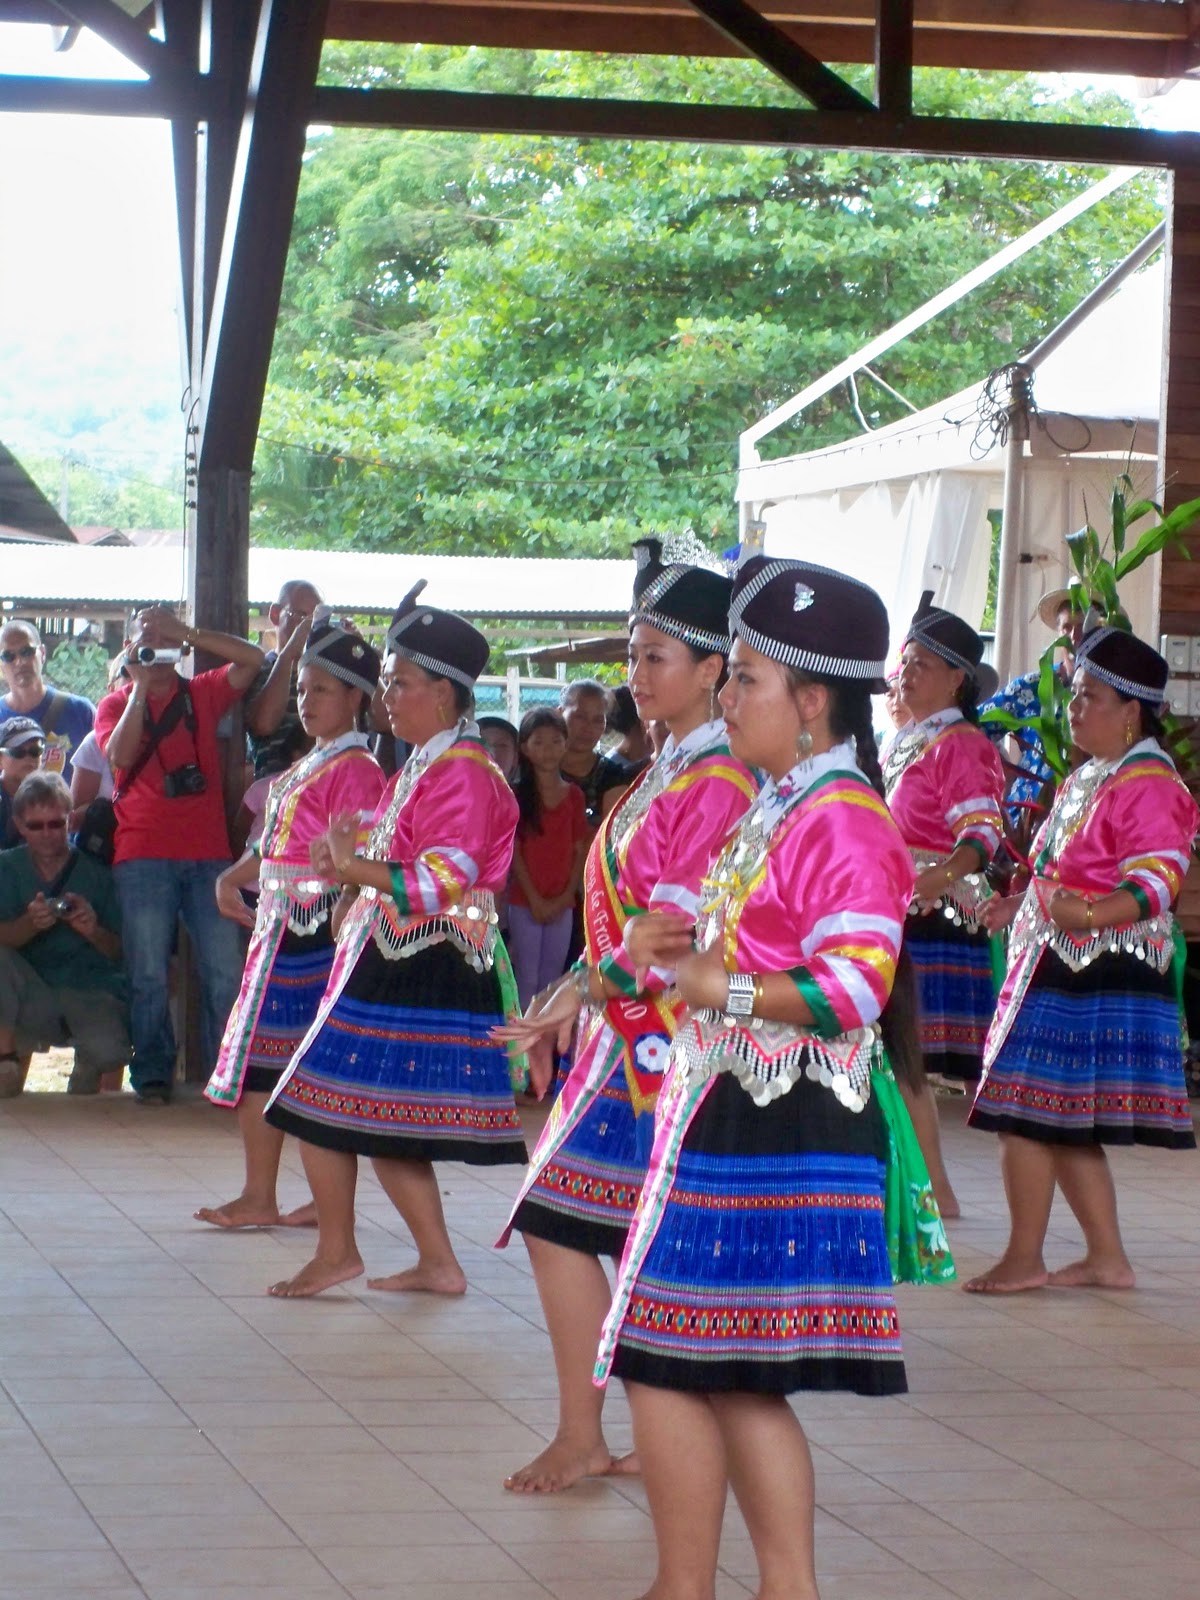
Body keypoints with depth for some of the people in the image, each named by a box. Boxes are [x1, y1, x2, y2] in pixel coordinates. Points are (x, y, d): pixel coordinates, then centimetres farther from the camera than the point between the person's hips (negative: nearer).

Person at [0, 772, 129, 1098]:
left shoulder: (97, 872, -1)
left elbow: (123, 951, -1)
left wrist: (94, 931, -22)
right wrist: (29, 923, -30)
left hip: (92, 994, -2)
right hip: (33, 1001, 2)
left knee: (107, 1052, -33)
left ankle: (87, 1065, 6)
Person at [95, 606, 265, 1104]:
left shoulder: (203, 694, 15)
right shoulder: (116, 704, 11)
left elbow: (253, 659, 1)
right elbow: (119, 756, -7)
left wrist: (188, 633, -5)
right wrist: (140, 687, -6)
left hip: (208, 853, 1)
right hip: (144, 859, -1)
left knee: (225, 973, -4)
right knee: (149, 975, -3)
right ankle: (152, 1075, 3)